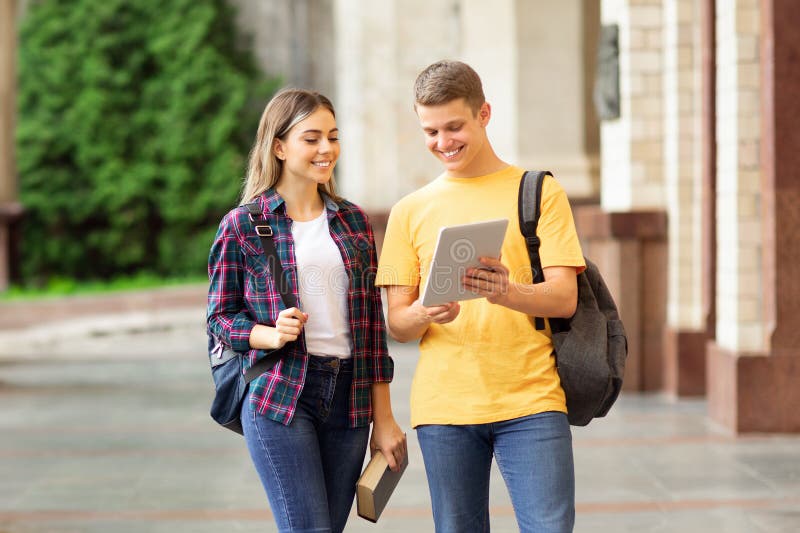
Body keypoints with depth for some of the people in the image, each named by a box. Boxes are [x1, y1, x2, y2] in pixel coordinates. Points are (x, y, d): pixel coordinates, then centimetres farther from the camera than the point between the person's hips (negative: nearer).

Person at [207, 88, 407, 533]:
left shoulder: (354, 221, 11)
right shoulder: (242, 226, -1)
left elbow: (373, 322, 12)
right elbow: (220, 317, 3)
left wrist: (383, 417, 9)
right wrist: (271, 336, -17)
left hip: (348, 398, 4)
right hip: (279, 395, -4)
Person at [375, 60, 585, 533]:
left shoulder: (539, 192, 5)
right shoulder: (411, 211, 12)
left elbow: (565, 298, -3)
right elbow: (397, 325, 9)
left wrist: (506, 292, -24)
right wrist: (424, 313, -15)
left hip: (531, 402, -2)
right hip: (443, 405, 2)